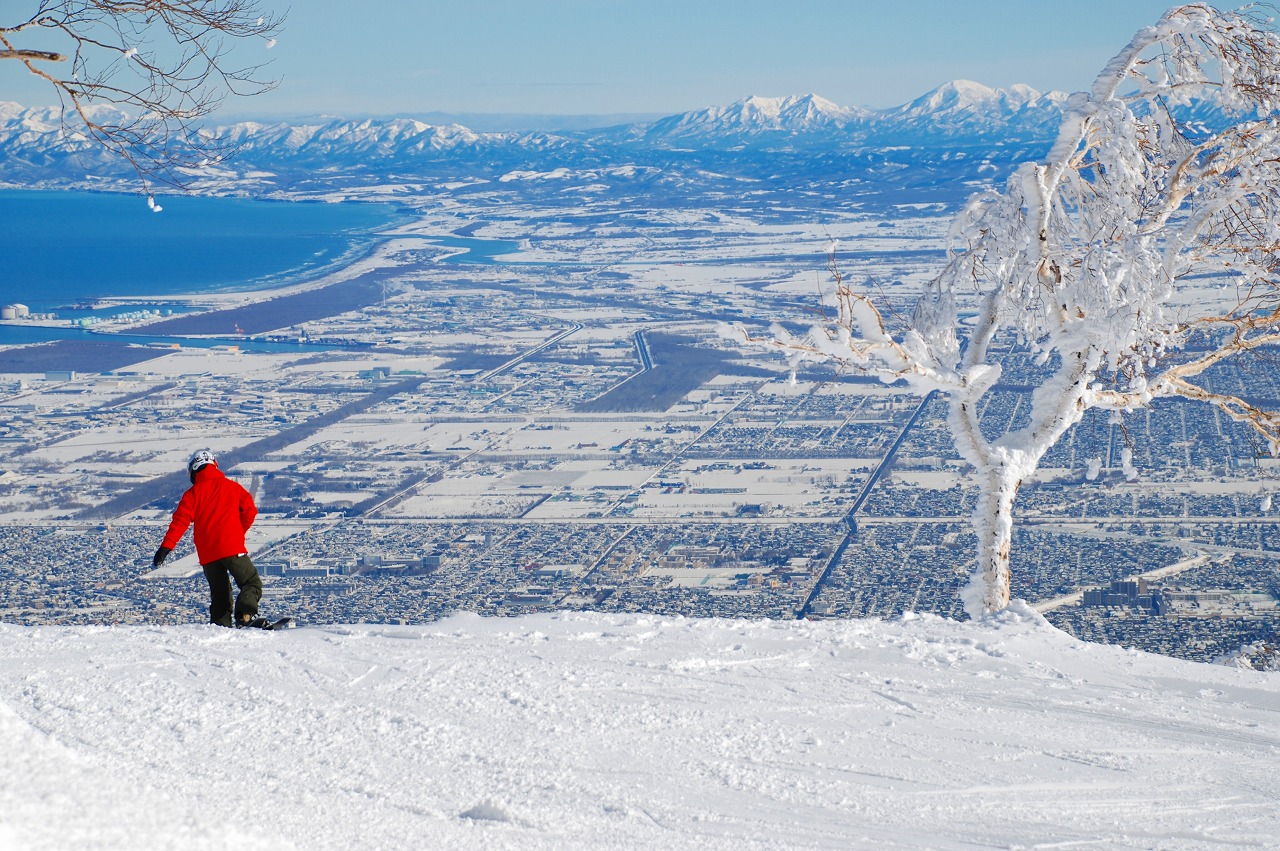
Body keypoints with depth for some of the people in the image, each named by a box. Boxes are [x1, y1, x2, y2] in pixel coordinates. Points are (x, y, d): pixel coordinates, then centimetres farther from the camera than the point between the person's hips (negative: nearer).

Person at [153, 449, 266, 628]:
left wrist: (166, 547, -6)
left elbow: (180, 521, -2)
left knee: (219, 593, 13)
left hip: (208, 554, 2)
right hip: (232, 548, -2)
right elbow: (250, 510, 5)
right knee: (252, 584, -2)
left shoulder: (192, 494, 7)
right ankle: (245, 615, -27)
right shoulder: (232, 487, 8)